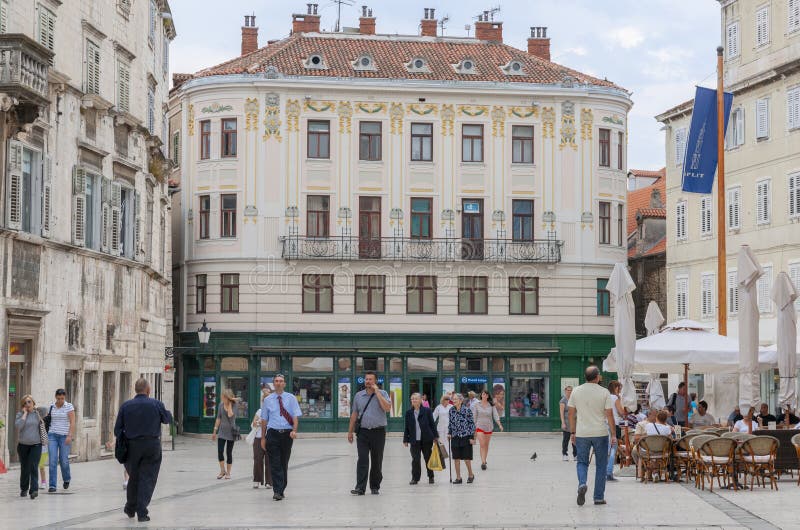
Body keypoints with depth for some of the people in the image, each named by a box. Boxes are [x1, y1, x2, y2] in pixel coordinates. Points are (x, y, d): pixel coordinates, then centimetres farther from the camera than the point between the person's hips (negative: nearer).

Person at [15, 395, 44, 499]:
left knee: (33, 467, -14)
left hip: (36, 445, -1)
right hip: (23, 445, 1)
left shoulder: (38, 413, 5)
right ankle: (24, 489, 27)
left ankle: (34, 490, -19)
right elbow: (18, 426, -17)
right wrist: (25, 413, -11)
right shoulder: (20, 414, 1)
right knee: (24, 468, 9)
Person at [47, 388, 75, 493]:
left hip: (64, 436, -2)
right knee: (53, 460, -7)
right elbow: (48, 420, 14)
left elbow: (72, 422, -8)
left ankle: (67, 478, 32)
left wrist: (70, 436, -18)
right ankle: (52, 486, -6)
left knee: (63, 460, 2)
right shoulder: (51, 406, 7)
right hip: (52, 435, 2)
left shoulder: (69, 406, -2)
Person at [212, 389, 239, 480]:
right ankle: (222, 470, 10)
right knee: (220, 451, -8)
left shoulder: (235, 405, -6)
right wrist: (215, 431, 9)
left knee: (229, 452, 2)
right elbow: (218, 418, 10)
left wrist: (229, 404, -14)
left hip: (231, 431, -3)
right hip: (222, 431, 3)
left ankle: (228, 473, 13)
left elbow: (230, 415, -23)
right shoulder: (221, 405, 5)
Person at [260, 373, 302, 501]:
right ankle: (277, 491, -10)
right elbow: (264, 420, 10)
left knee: (284, 463, 8)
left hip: (287, 433, 0)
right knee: (275, 464, -8)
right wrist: (263, 438, 7)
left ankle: (281, 490, 18)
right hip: (273, 433, 0)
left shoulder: (291, 398, 5)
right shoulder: (267, 400, 7)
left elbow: (296, 416, 0)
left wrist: (294, 430, -17)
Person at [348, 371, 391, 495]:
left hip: (378, 432, -1)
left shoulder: (382, 394, 2)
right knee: (362, 460, -9)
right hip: (363, 432, 1)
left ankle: (375, 487, 15)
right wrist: (350, 431, 13)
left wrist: (377, 392, -13)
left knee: (377, 461, 4)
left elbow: (387, 408, -16)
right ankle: (360, 487, -14)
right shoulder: (358, 395, 10)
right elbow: (354, 414, 15)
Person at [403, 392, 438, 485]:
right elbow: (407, 427, 7)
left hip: (426, 439, -1)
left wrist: (435, 437, -2)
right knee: (415, 460, -3)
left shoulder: (427, 411, -1)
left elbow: (432, 424, 1)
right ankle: (415, 478, 5)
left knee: (428, 458, 9)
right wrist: (405, 440, 5)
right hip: (414, 440, 1)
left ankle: (431, 477, 23)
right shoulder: (409, 412, 5)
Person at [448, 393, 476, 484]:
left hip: (466, 437, -4)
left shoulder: (467, 410, -8)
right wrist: (449, 433, 4)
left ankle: (471, 475, 23)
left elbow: (472, 423, -5)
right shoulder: (451, 411, 4)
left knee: (466, 458, 1)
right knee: (456, 458, 4)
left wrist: (472, 437, -7)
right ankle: (458, 478, 14)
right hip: (455, 438, 4)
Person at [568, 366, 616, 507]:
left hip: (582, 433, 2)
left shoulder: (576, 391, 1)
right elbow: (609, 415, -6)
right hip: (600, 433, -1)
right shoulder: (604, 392, -5)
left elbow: (571, 414, 5)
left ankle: (582, 484, -16)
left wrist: (572, 433, 14)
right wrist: (613, 434, 0)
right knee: (600, 465, 9)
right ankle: (599, 497, 11)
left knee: (582, 462, 12)